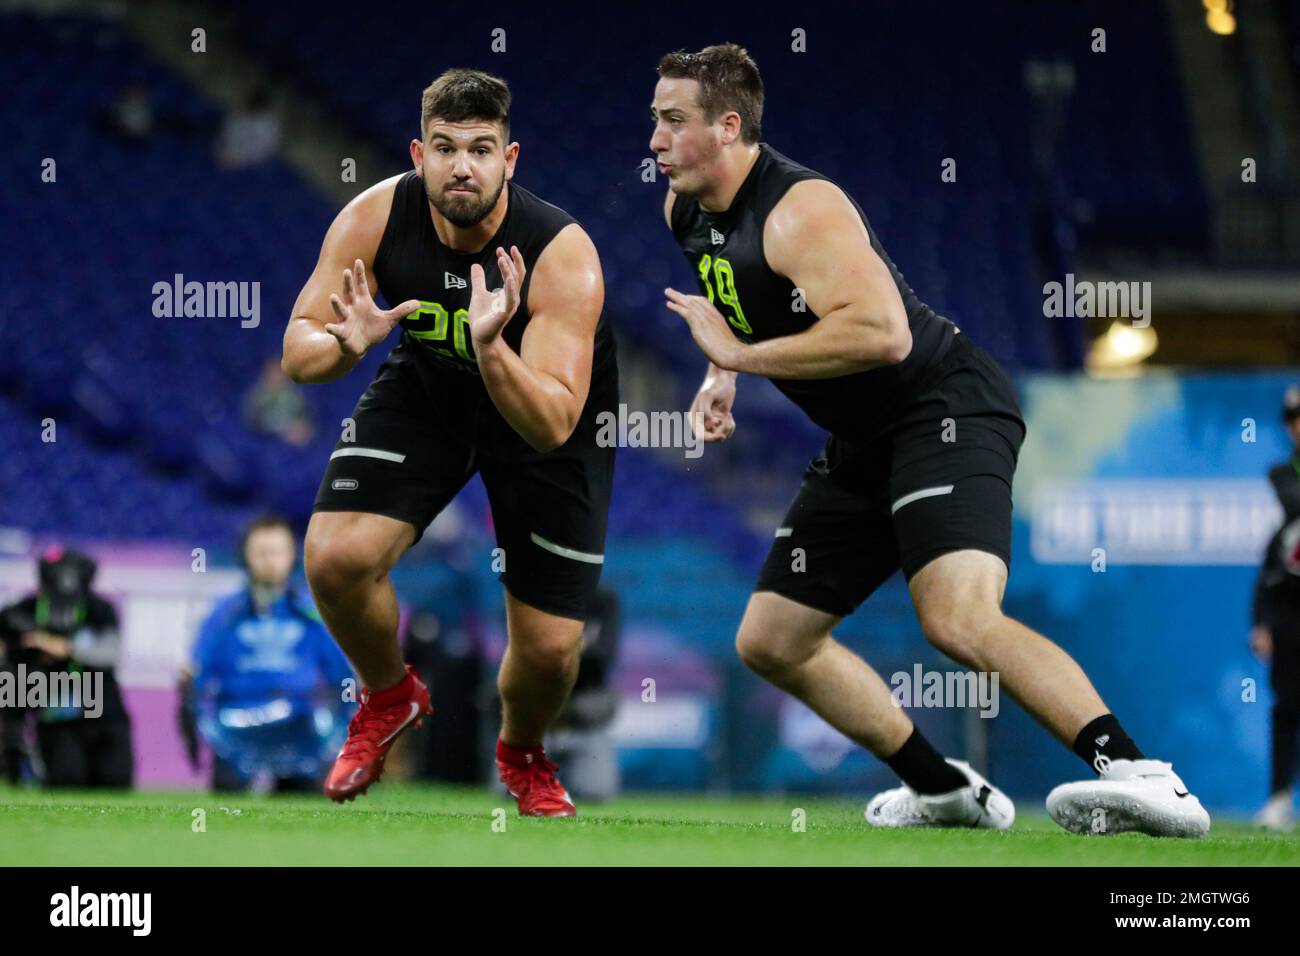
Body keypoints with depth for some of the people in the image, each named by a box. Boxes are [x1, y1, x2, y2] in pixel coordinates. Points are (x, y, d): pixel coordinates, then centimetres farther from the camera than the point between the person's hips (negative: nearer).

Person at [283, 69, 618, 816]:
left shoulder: (561, 255, -34)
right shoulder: (376, 218, -25)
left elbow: (551, 426, -39)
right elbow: (298, 355, -18)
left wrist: (492, 346, -56)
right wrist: (347, 344, -41)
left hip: (544, 410, -2)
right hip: (426, 388, 2)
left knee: (550, 650, -4)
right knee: (336, 559, -21)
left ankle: (524, 755, 34)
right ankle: (392, 697, 12)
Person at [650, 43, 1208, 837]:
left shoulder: (800, 209, -22)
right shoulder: (689, 211, 7)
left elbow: (881, 332, -36)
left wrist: (738, 353, -28)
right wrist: (723, 374, 13)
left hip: (947, 409, -11)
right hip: (865, 444, 11)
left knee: (960, 623, -31)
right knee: (770, 641, 11)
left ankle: (1140, 775, -34)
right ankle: (945, 791, 19)